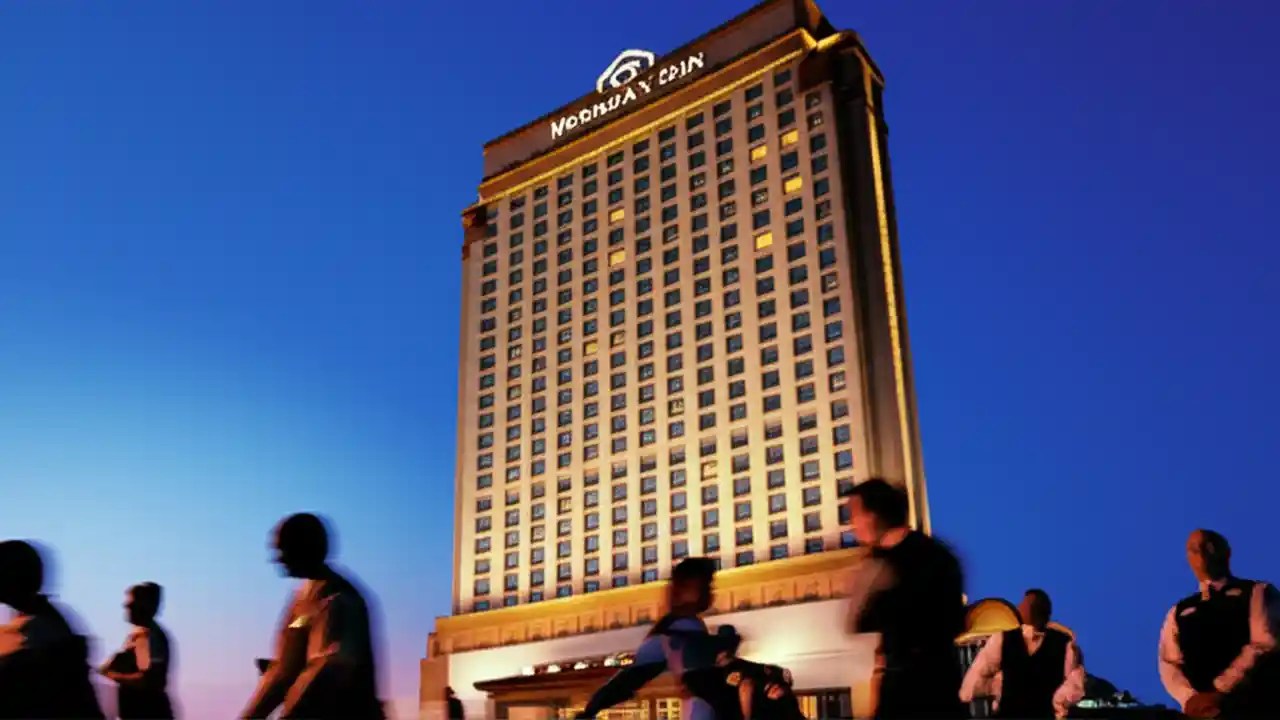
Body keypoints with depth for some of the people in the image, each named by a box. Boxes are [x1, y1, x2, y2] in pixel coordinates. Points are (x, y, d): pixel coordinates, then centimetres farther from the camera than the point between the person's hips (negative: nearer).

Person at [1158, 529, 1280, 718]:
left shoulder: (1257, 592, 9)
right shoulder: (1178, 612, 21)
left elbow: (1264, 643, -6)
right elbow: (1169, 662, 11)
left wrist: (1219, 691, -14)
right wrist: (1189, 697, -12)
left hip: (1256, 704, -3)